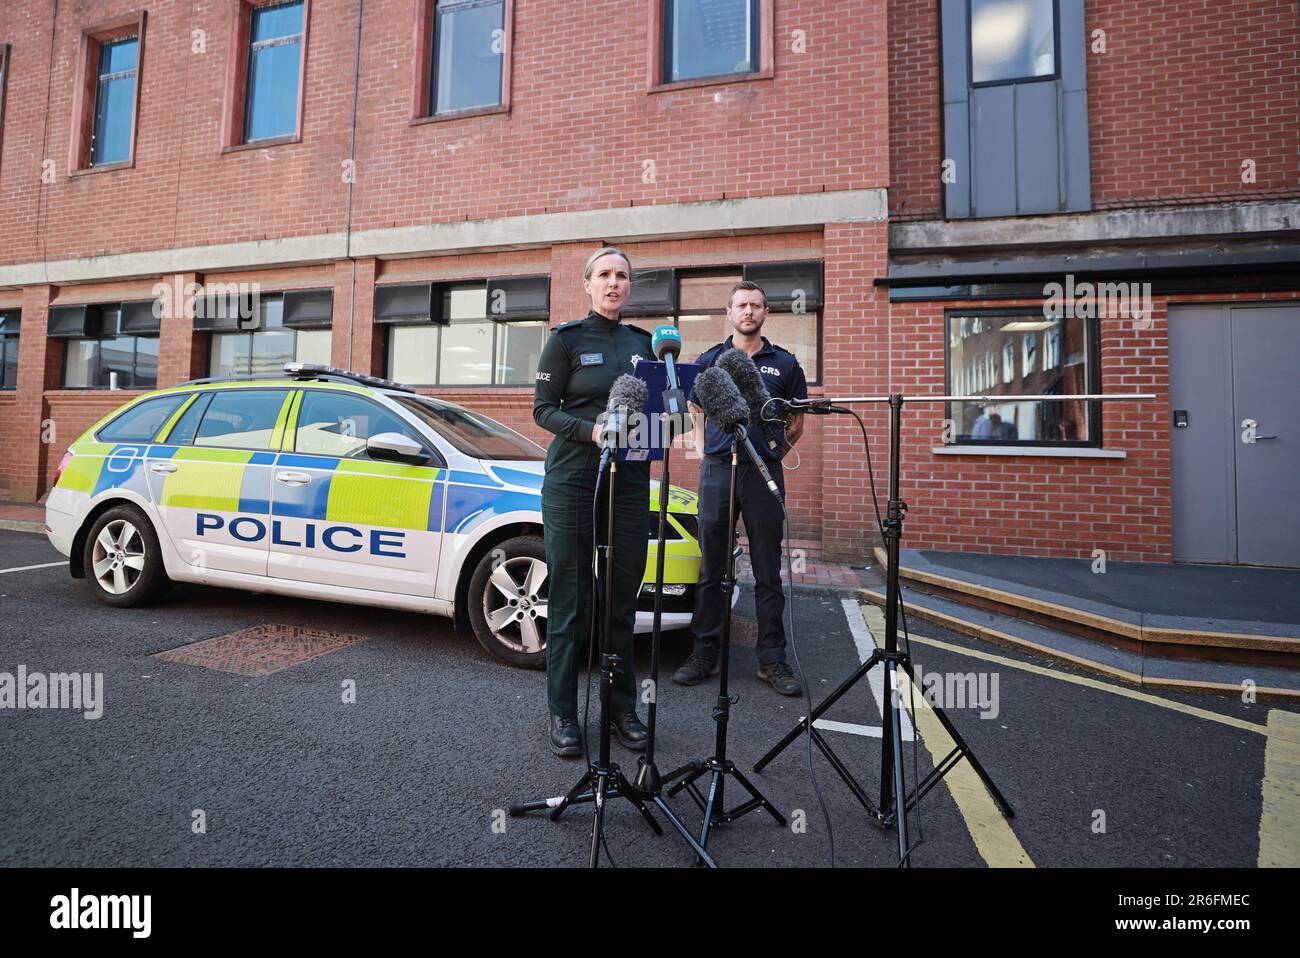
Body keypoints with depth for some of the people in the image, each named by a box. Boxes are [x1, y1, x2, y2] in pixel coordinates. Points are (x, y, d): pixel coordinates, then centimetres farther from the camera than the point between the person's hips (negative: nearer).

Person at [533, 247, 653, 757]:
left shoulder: (643, 342, 15)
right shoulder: (566, 339, 3)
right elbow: (543, 409, -2)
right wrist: (592, 431, -18)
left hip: (630, 479, 4)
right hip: (573, 479, -4)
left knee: (622, 596, 6)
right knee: (570, 597, -1)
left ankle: (622, 706, 20)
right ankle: (562, 712, 12)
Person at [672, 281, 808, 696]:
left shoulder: (785, 364, 11)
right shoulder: (708, 360, 12)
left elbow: (796, 423, 16)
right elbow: (696, 413, 17)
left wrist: (774, 451, 3)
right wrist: (703, 451, 5)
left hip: (764, 473, 0)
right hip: (717, 470, 1)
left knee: (768, 572, 4)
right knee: (711, 569, 5)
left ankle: (772, 658, 14)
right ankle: (705, 653, 15)